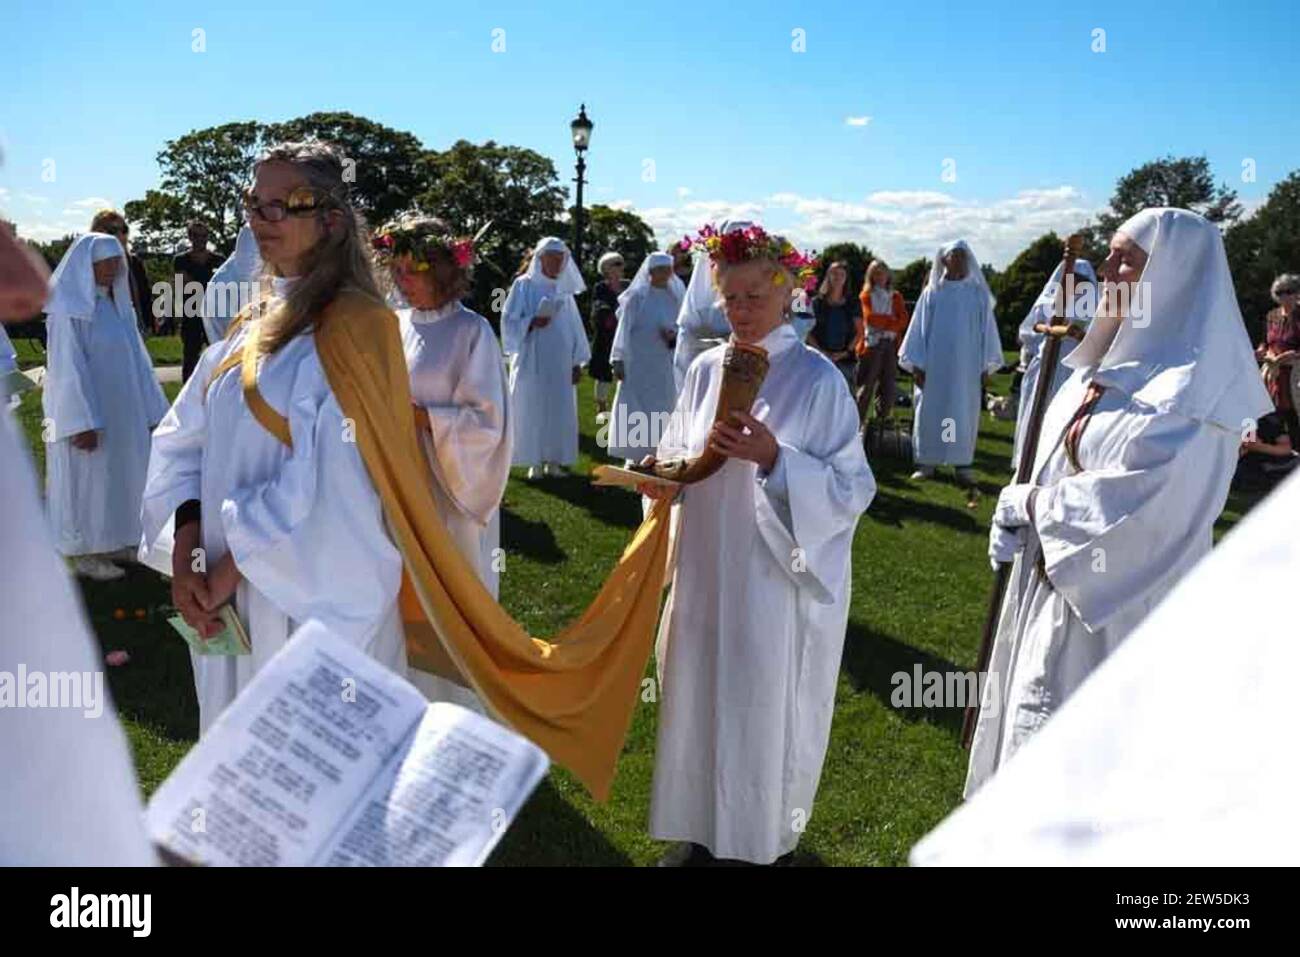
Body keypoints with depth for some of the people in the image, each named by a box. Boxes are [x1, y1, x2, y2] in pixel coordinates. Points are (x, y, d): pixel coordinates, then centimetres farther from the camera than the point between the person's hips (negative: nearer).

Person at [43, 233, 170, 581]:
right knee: (89, 481, 3)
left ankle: (115, 541, 25)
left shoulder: (115, 303, 9)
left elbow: (135, 359, 10)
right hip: (87, 413, -7)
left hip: (122, 412, 7)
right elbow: (68, 369, -17)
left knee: (120, 476, 13)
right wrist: (82, 422, -22)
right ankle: (85, 553, 15)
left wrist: (152, 409, 8)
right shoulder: (69, 310, -13)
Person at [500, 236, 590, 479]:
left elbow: (574, 327, 10)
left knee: (560, 412, 4)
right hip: (531, 362, -4)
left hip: (560, 364, 4)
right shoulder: (524, 285, -1)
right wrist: (531, 323, -22)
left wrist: (577, 361, 5)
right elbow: (509, 321, -4)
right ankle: (535, 462, 6)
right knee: (532, 411, -1)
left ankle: (553, 460, 12)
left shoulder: (564, 290, 10)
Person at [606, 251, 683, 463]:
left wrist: (674, 336, -9)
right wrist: (618, 360, -8)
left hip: (664, 367, 4)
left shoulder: (674, 298, 7)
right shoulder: (636, 296, -4)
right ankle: (635, 458, 4)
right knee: (635, 415, -3)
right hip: (638, 364, -4)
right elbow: (624, 329, -4)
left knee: (661, 414, 5)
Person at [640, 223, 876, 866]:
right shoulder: (706, 369, 4)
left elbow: (851, 487, -11)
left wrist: (773, 459, -25)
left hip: (776, 579, -4)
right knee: (700, 701, 14)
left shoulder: (816, 378, -10)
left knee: (765, 711, 8)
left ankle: (767, 841, 30)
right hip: (706, 572, 5)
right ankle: (702, 829, 35)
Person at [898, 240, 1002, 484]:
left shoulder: (978, 294, 4)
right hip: (934, 364, 0)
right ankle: (927, 463, 7)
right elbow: (920, 328, 3)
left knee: (964, 413, 3)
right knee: (930, 412, 2)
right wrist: (917, 364, -3)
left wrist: (986, 366, 2)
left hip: (967, 365, 0)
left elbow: (986, 329, 6)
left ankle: (962, 464, 8)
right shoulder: (932, 292, 2)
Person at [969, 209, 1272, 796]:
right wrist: (1020, 517, -3)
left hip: (1115, 603, -8)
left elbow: (1144, 496, -27)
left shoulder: (1193, 388, -18)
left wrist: (1028, 503, -15)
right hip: (1050, 581, 8)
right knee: (1032, 721, 20)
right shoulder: (1112, 360, 8)